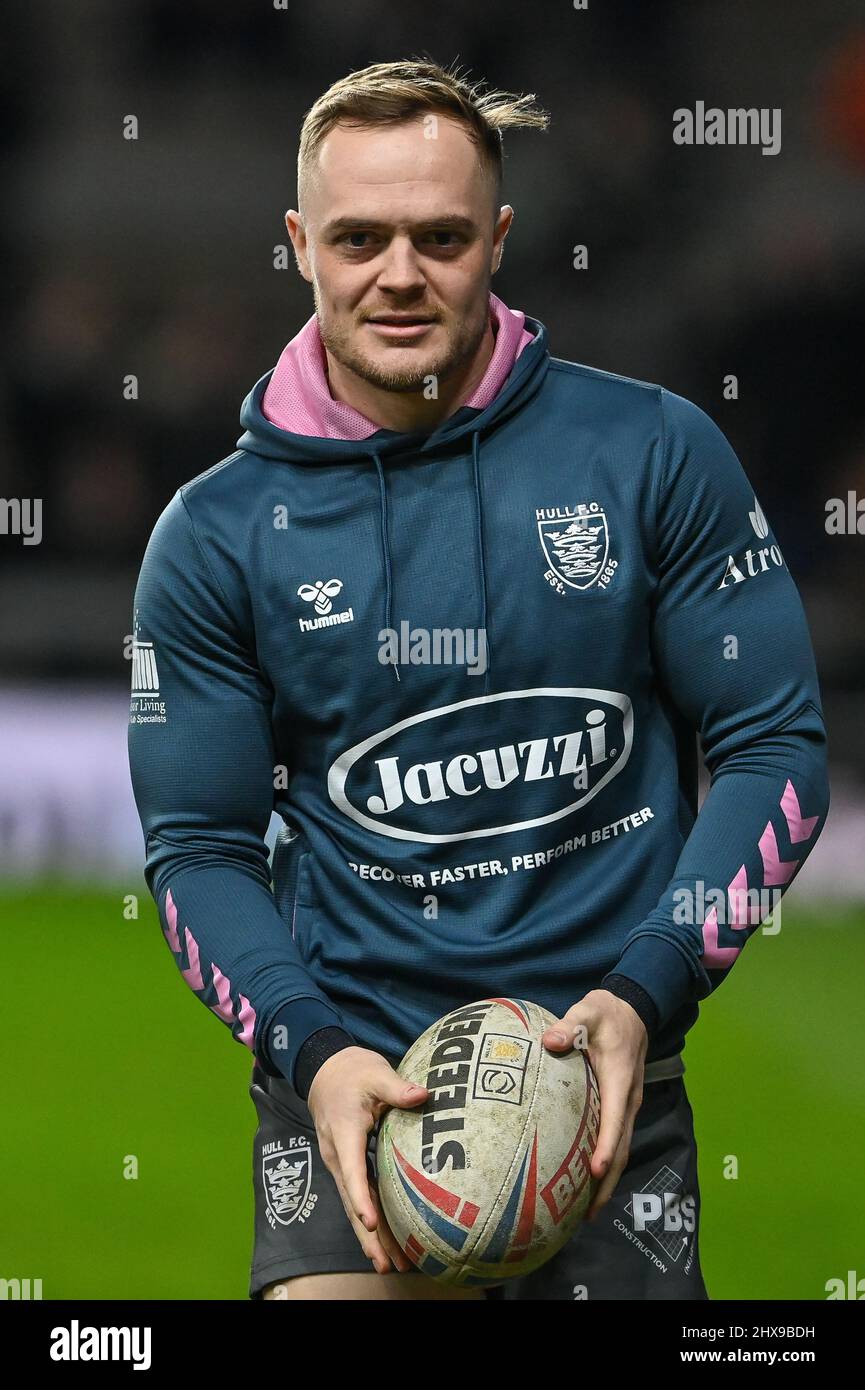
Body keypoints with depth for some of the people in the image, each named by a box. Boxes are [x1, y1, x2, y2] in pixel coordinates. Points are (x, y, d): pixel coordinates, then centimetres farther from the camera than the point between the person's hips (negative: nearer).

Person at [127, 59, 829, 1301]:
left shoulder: (654, 452, -1)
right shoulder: (215, 535, 2)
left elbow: (777, 746, 1)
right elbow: (199, 847, 5)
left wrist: (642, 997, -10)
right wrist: (311, 1052, -12)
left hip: (607, 1067, 0)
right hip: (353, 1065, 0)